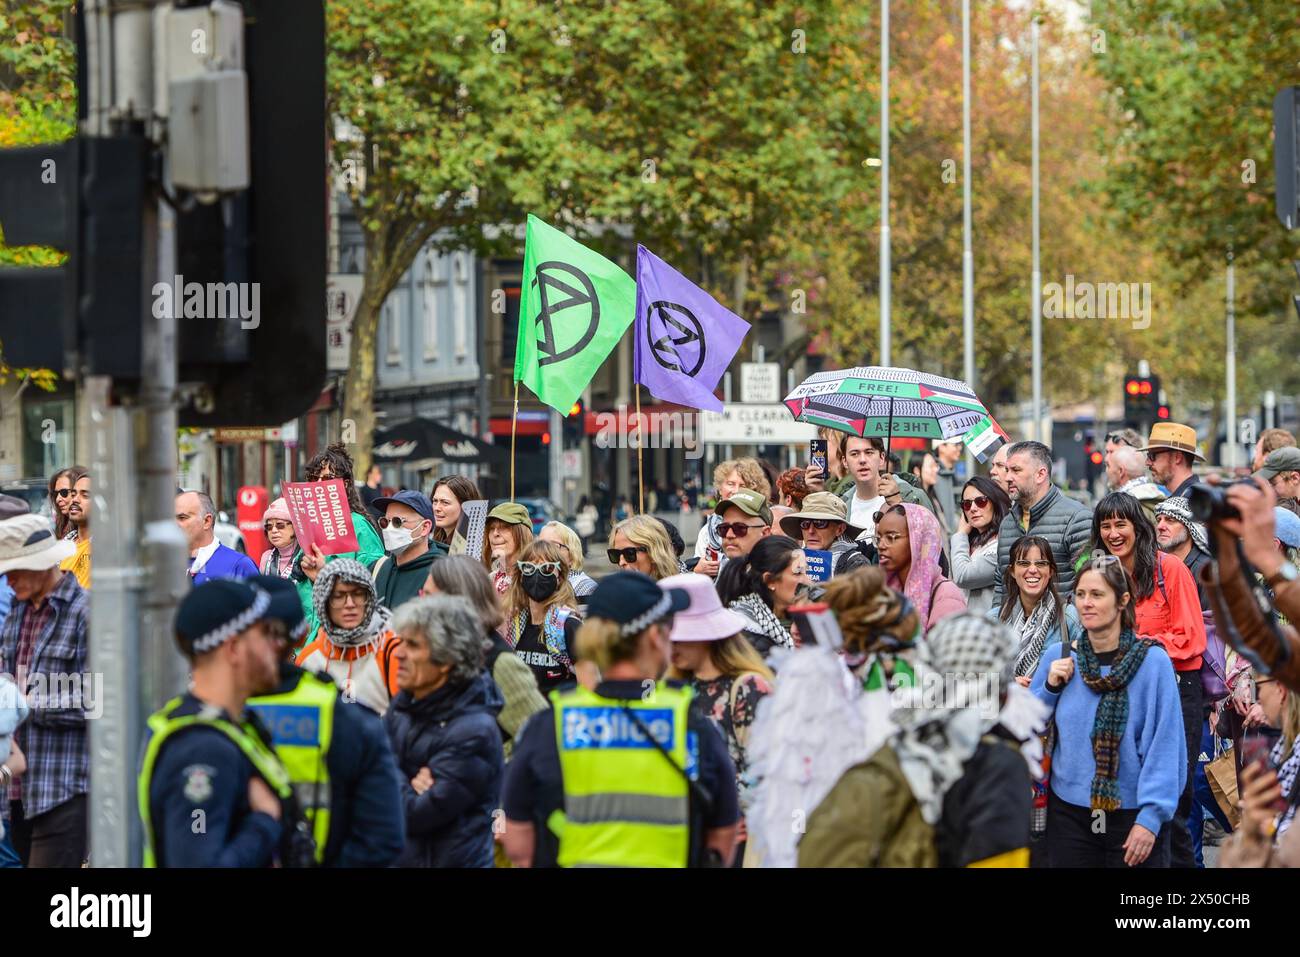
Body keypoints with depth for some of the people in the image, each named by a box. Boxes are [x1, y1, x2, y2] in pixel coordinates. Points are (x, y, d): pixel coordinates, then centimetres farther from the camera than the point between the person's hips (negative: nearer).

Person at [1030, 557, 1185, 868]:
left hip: (1132, 815, -3)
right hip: (1069, 815, 3)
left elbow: (1165, 746, -10)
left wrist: (1150, 818, -15)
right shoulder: (1059, 658, 4)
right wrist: (1050, 688, -5)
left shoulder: (1152, 661, -8)